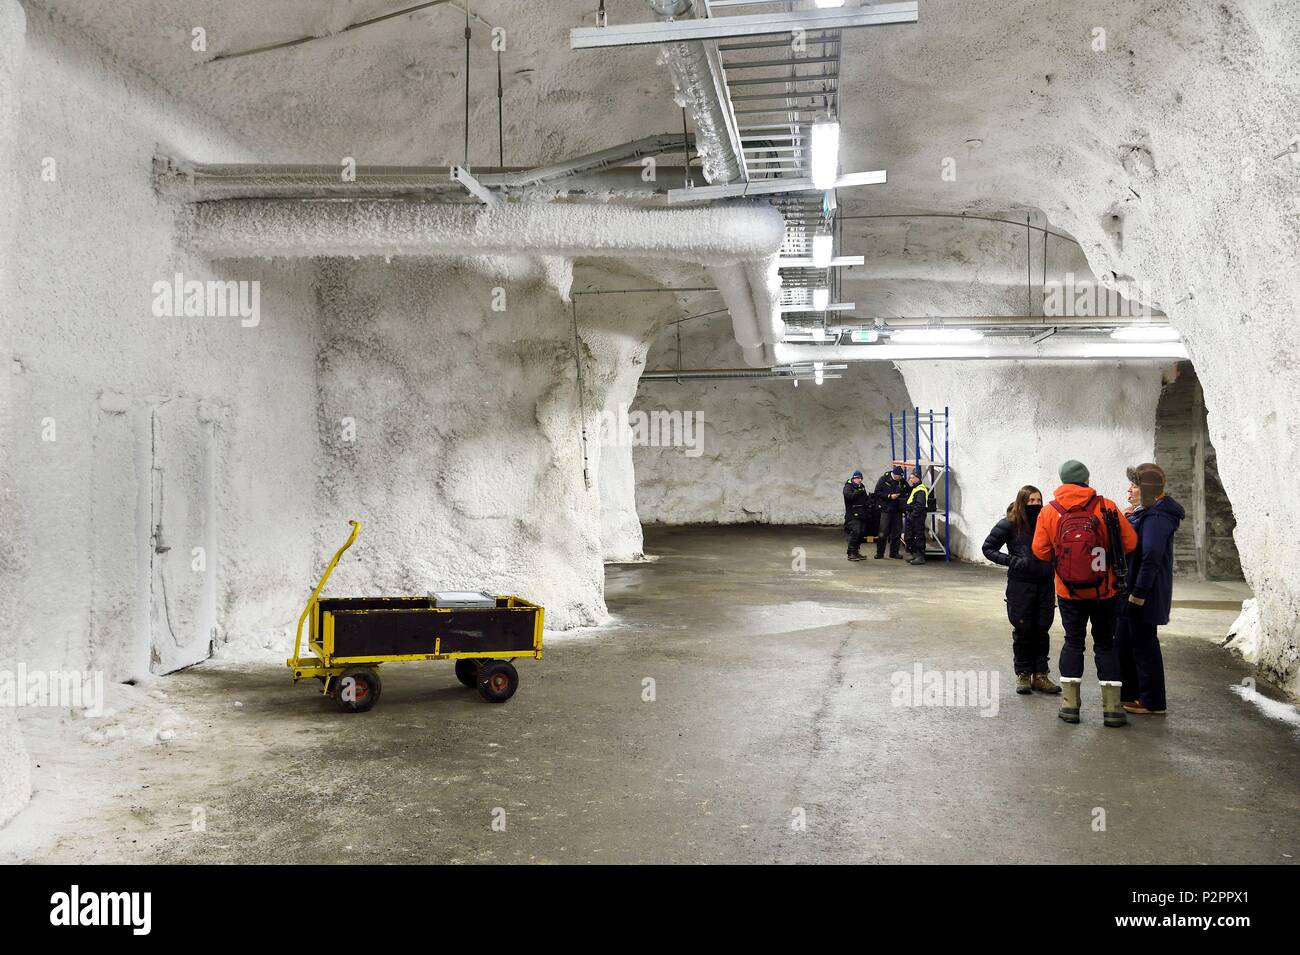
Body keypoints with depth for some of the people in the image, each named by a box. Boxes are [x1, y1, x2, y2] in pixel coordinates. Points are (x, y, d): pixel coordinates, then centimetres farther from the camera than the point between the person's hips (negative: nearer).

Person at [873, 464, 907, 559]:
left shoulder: (902, 481, 6)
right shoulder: (884, 479, -5)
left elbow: (908, 492, 18)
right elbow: (877, 492, -7)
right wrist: (889, 496, -16)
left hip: (897, 510, 4)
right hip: (886, 509, -4)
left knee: (896, 532, 5)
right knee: (883, 532, -5)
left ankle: (894, 552, 15)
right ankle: (879, 552, 5)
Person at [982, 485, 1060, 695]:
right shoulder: (1010, 524, -6)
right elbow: (988, 548, -2)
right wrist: (1011, 561, -13)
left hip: (1045, 584, 3)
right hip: (1020, 585, -3)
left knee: (1042, 630, 8)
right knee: (1023, 631, 6)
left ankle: (1040, 675, 18)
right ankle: (1023, 675, 18)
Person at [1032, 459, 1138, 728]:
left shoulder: (1049, 512, -6)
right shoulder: (1106, 507, -8)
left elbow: (1040, 550, -3)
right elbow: (1130, 543, -5)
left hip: (1068, 593, 1)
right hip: (1104, 593, -1)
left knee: (1073, 642, 13)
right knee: (1105, 644, 10)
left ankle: (1070, 704, 11)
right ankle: (1112, 708, 10)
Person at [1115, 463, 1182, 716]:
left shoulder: (1156, 517, -20)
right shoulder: (1144, 512, 13)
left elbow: (1151, 558, -26)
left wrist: (1138, 594, -25)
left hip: (1144, 593, -10)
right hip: (1132, 591, 10)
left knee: (1144, 646, -1)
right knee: (1124, 643, 18)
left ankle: (1153, 703, 9)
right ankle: (1128, 695, 29)